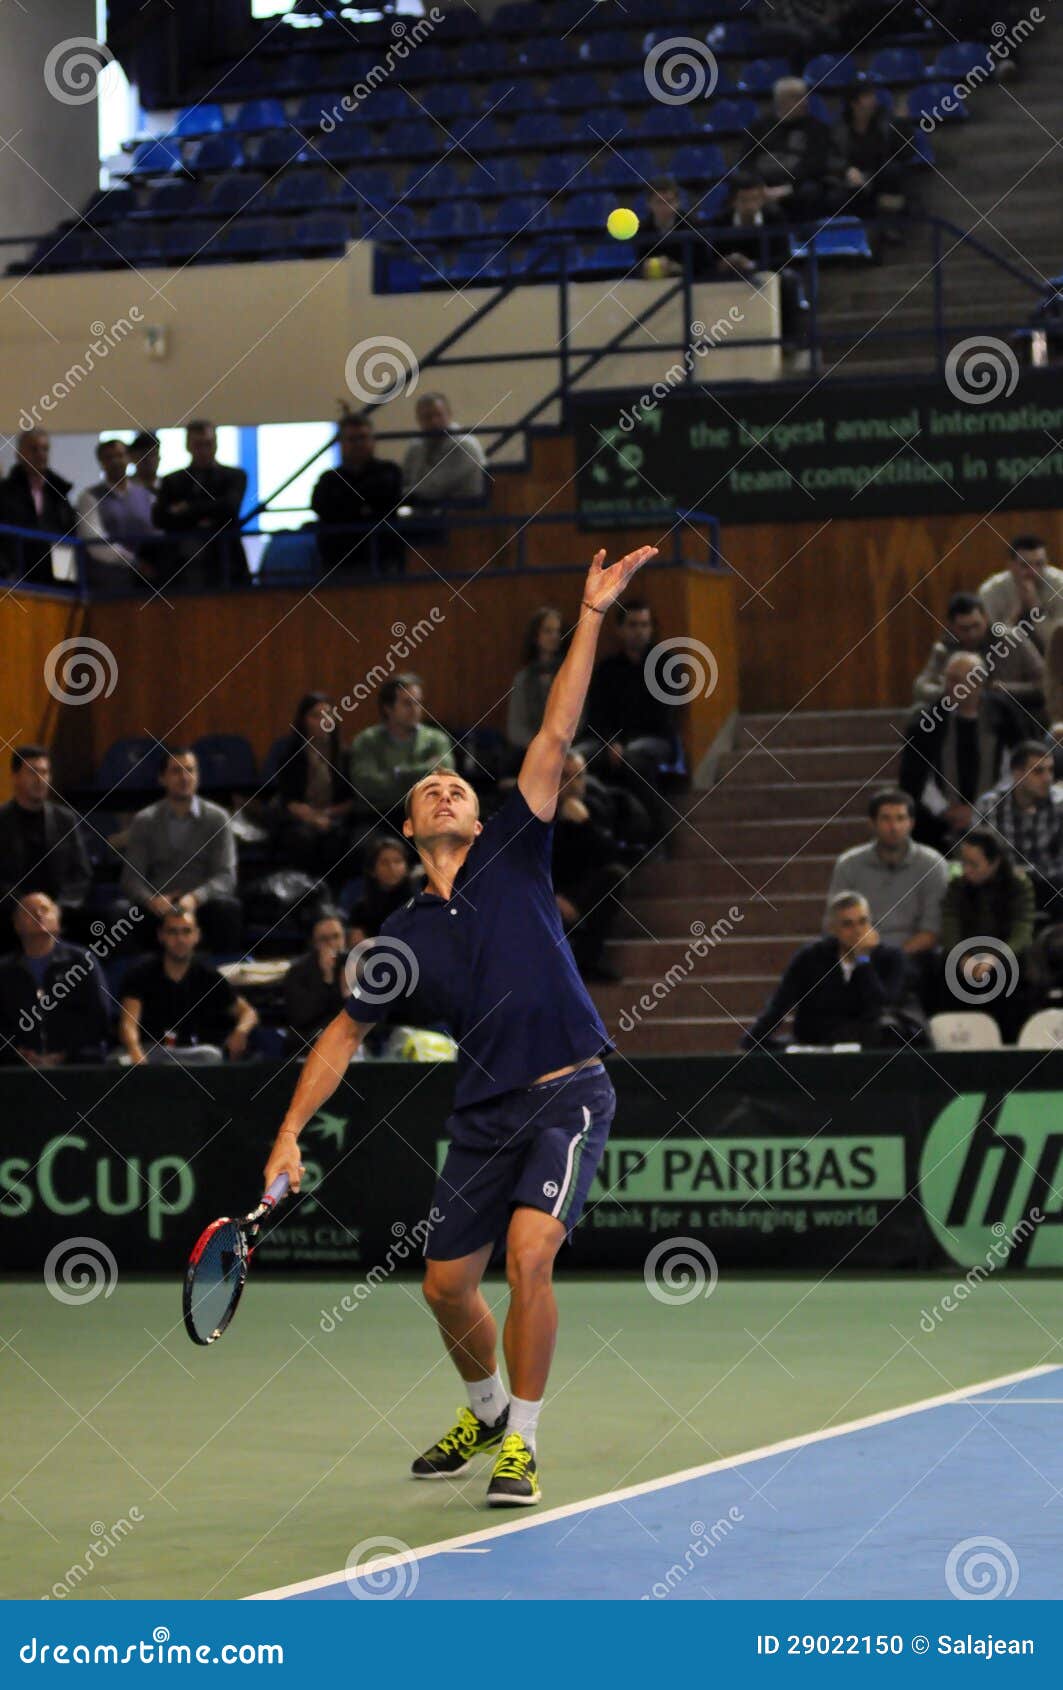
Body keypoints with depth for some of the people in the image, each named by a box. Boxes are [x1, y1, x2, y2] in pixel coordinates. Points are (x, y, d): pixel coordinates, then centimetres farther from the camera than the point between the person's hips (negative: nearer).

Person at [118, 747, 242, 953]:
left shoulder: (217, 818, 6)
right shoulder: (144, 821, 9)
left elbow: (226, 876, -2)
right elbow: (131, 878, 2)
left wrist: (195, 898, -23)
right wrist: (151, 900, -22)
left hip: (202, 903, 0)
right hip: (159, 906, 0)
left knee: (229, 909, -35)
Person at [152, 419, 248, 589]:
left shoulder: (234, 476, 8)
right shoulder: (171, 481, 13)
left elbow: (229, 506, -9)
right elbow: (159, 518, 1)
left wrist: (187, 510, -5)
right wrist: (197, 521, -11)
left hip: (223, 566, -1)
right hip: (182, 567, 1)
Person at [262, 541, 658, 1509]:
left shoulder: (513, 859, 0)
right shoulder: (404, 938, 8)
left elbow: (554, 739, -7)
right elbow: (346, 1033, 16)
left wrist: (593, 613, -13)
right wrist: (290, 1134, 8)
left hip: (569, 1094, -4)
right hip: (485, 1114, 5)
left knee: (528, 1252, -22)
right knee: (446, 1285, 9)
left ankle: (521, 1444, -9)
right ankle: (487, 1412, 39)